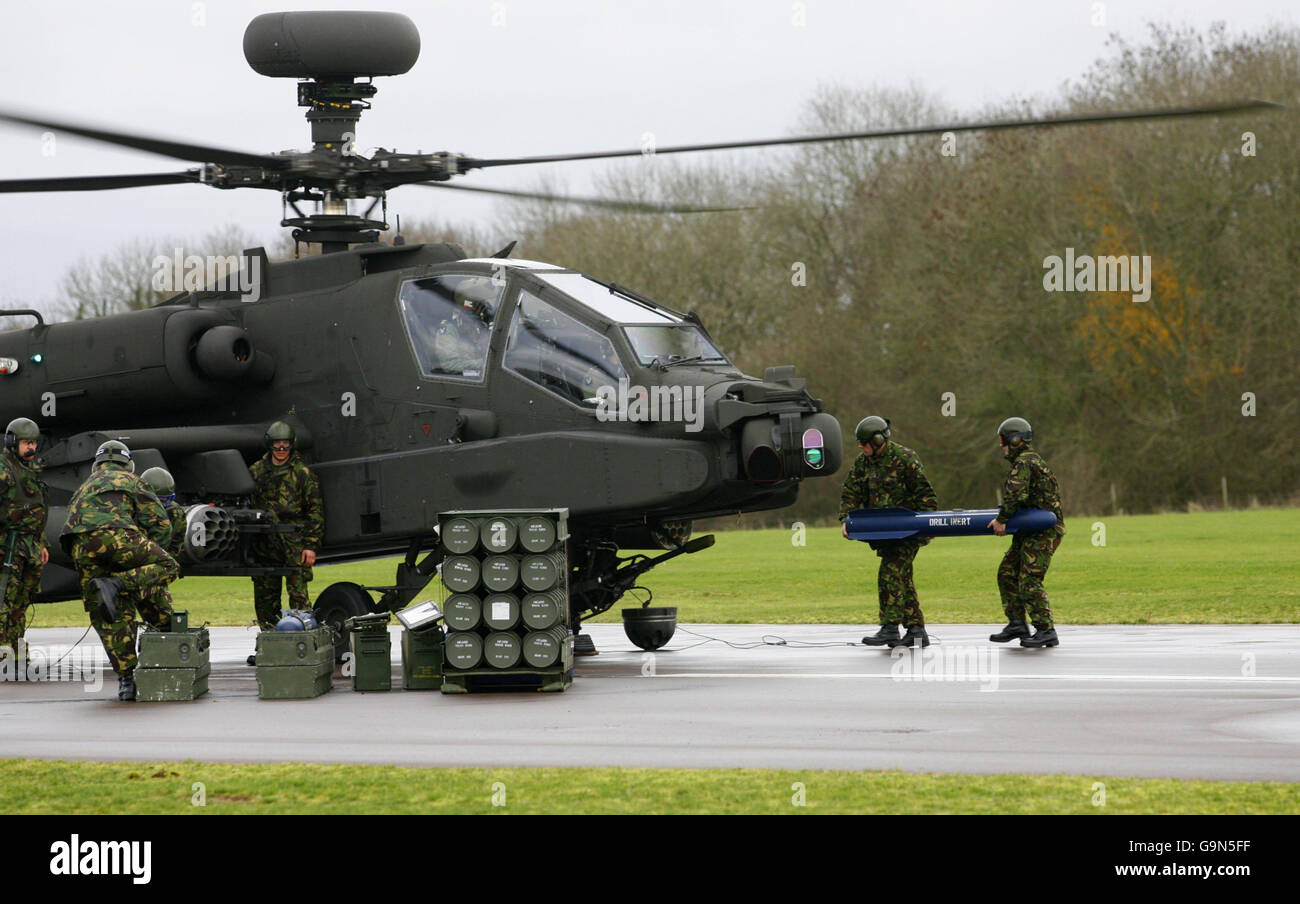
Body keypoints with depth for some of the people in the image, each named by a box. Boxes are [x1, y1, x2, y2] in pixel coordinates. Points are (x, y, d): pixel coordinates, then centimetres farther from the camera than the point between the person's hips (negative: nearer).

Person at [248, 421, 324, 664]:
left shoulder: (302, 472, 1)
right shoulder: (256, 471, 12)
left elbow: (315, 510, -1)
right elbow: (247, 504, 19)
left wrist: (311, 545, -7)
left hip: (294, 543, -4)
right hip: (266, 542, 4)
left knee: (298, 593, -8)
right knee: (265, 596, 8)